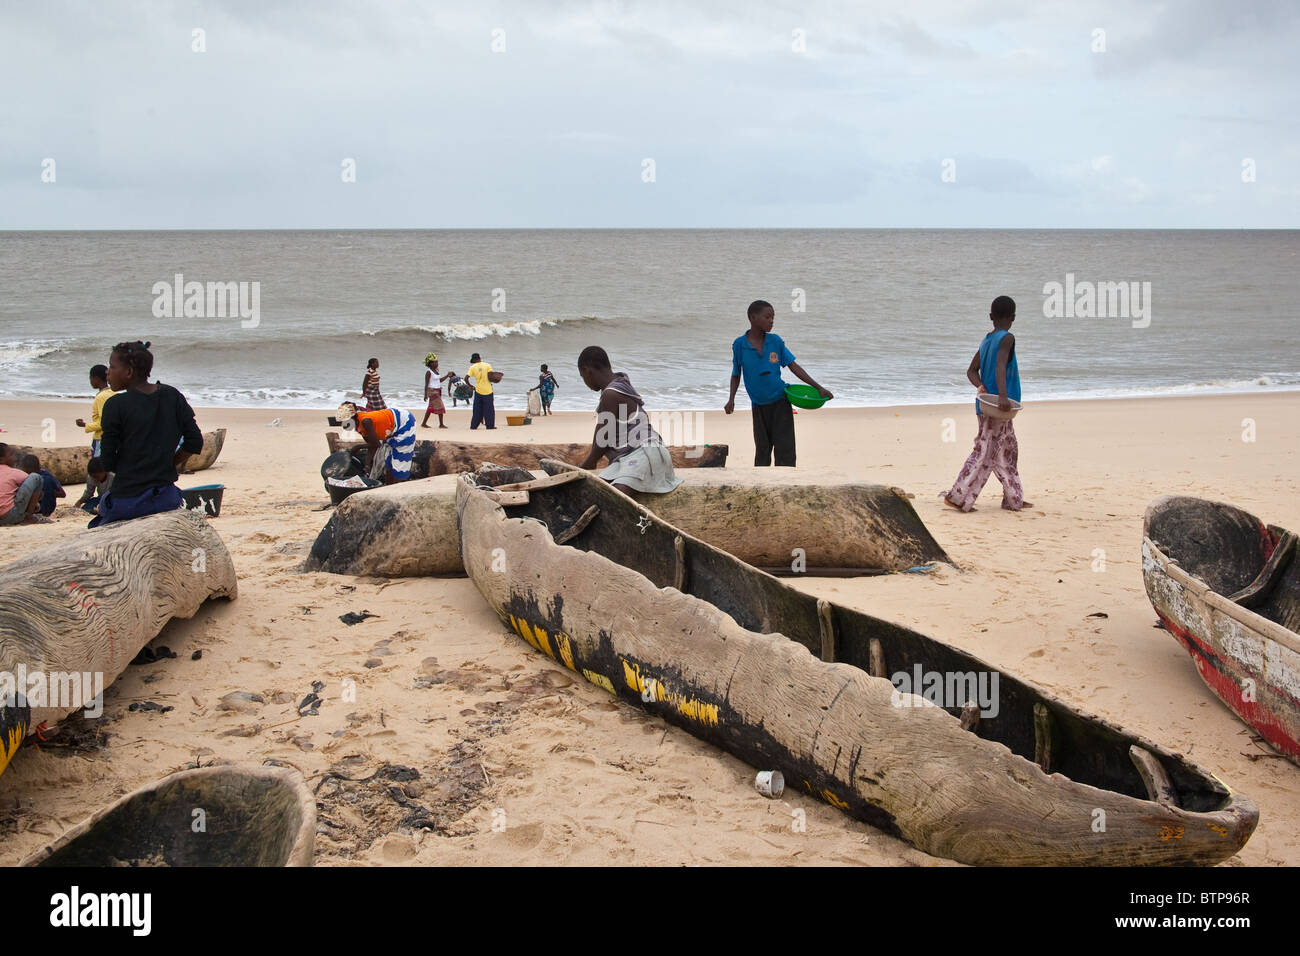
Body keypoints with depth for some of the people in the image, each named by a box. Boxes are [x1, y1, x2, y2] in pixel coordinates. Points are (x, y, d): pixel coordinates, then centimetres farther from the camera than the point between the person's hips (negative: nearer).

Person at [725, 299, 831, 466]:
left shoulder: (775, 341, -4)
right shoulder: (739, 345, -8)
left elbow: (793, 366, 0)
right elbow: (736, 374, 5)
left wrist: (818, 388, -3)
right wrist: (731, 399, -7)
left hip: (780, 402, 0)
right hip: (759, 406, 0)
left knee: (785, 449, -4)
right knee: (762, 450, 9)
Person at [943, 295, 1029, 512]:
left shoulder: (987, 340, 14)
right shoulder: (1007, 338, -11)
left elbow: (972, 370, 11)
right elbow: (1000, 366, -26)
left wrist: (981, 386, -6)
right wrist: (1003, 396, -36)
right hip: (997, 406, -9)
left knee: (1008, 451, 15)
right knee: (984, 453, -6)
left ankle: (1014, 499, 21)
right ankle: (957, 497, -6)